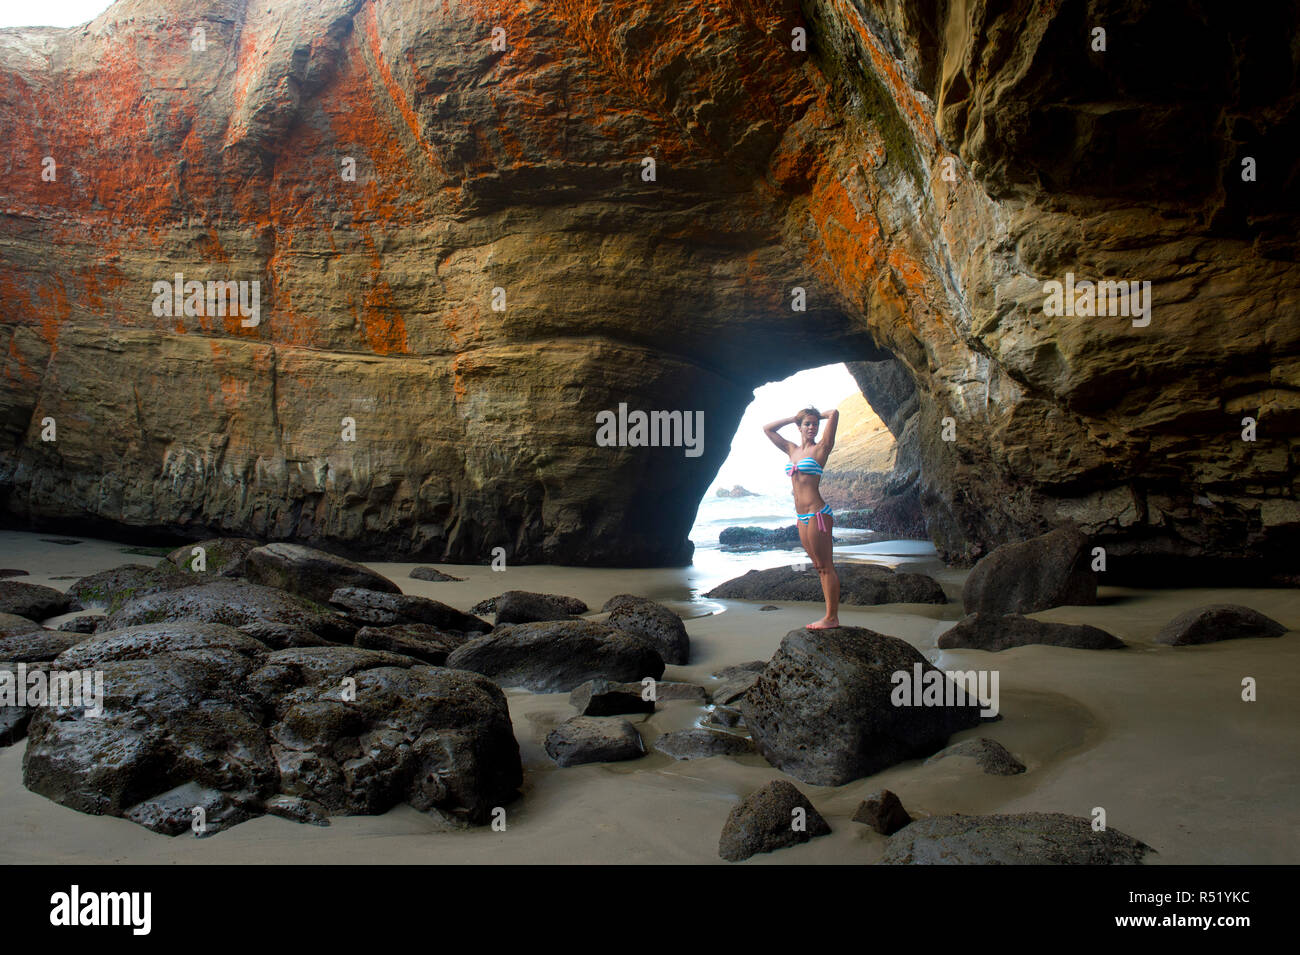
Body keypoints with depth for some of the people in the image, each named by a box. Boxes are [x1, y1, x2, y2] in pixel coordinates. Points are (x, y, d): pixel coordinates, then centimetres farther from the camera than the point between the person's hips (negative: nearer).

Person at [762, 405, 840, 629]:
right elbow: (767, 429, 24)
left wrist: (821, 416, 8)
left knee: (825, 566, -4)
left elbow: (834, 414, -12)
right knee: (819, 567, 10)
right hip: (802, 517, 7)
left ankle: (832, 617, 0)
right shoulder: (792, 450, 15)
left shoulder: (820, 449, -3)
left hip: (818, 514, -7)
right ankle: (831, 615, 14)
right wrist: (794, 418, 19)